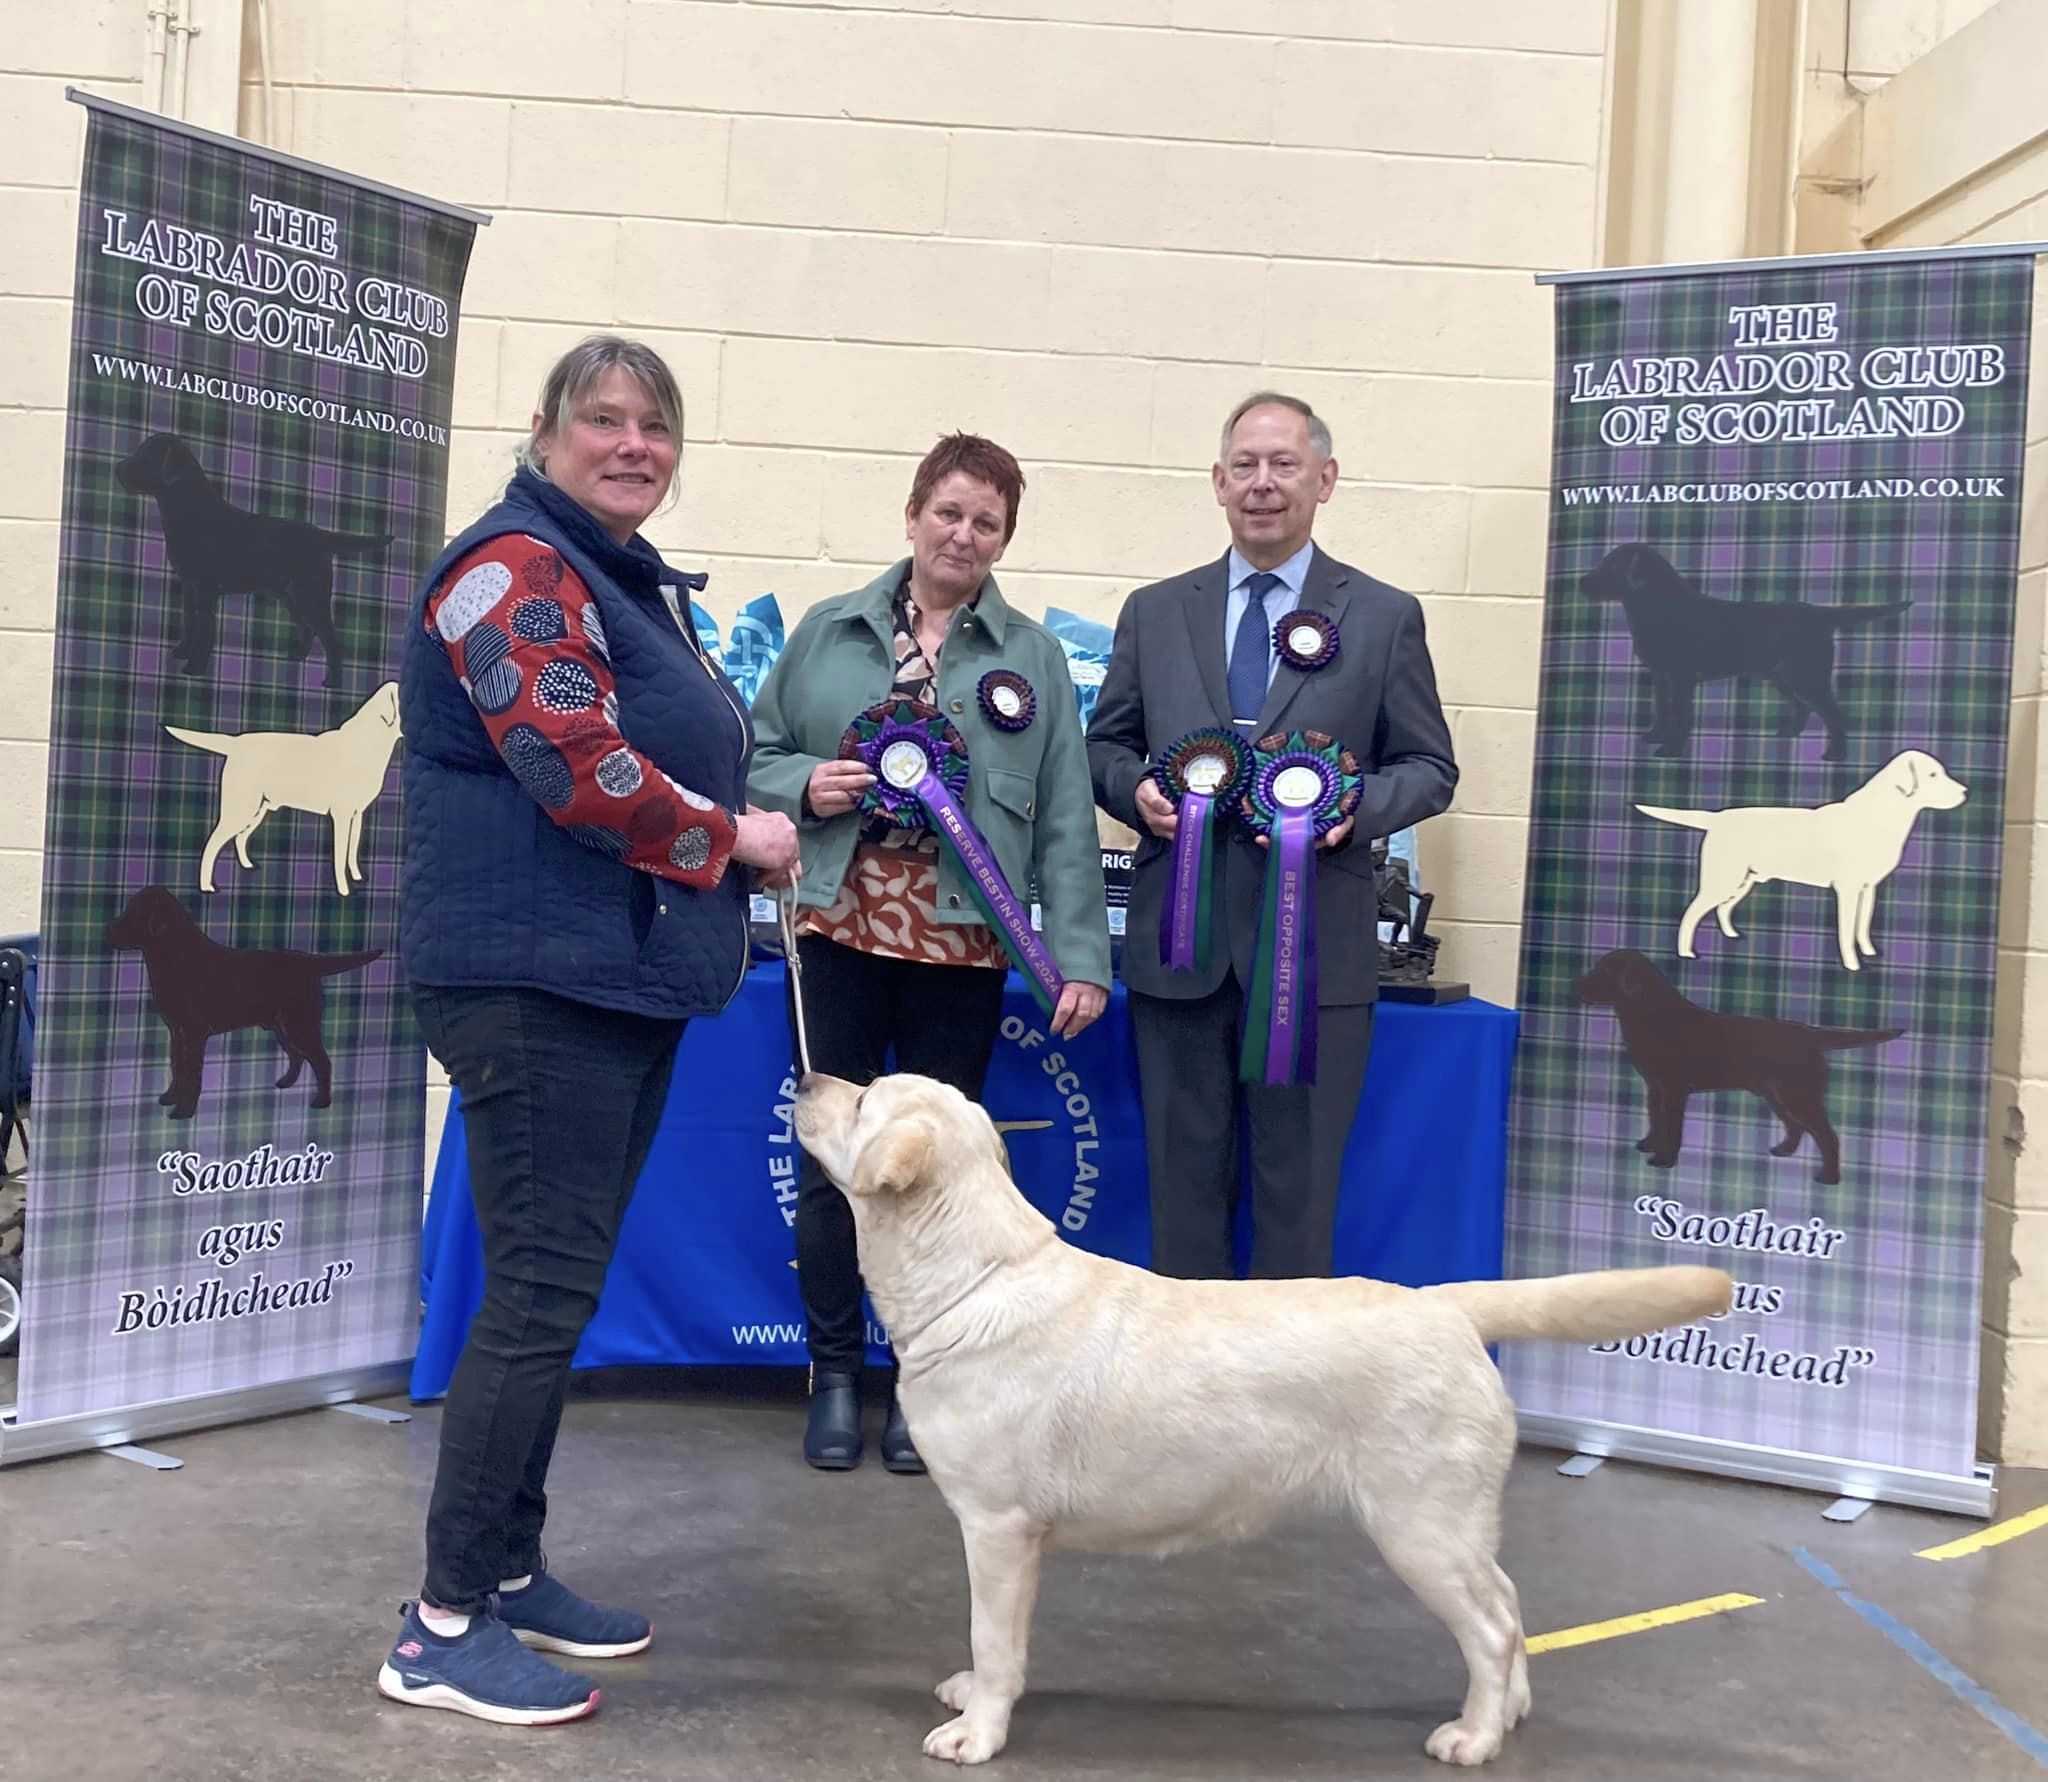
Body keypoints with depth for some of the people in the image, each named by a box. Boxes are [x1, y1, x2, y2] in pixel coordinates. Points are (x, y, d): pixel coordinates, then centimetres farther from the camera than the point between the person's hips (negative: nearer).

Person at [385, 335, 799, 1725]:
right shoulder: (518, 566, -11)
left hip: (626, 975, 10)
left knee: (559, 1287, 14)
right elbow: (574, 766, -22)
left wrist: (756, 815, 5)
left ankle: (511, 1570, 25)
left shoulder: (636, 582, 20)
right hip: (537, 976, -10)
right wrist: (730, 839, -10)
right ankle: (445, 1626, 2)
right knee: (541, 1290, -8)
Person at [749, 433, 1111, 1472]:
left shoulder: (1031, 656, 6)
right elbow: (758, 752, 12)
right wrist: (804, 785, -11)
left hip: (962, 944, 0)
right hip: (843, 927, 1)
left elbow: (1064, 819, 1)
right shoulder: (829, 632, 8)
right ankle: (835, 1374, 21)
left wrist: (1081, 957, -4)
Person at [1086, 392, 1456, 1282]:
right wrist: (1136, 790, -7)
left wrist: (1358, 809, -14)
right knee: (1185, 1173, 10)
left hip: (1316, 949, -2)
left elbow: (1429, 765, 6)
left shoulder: (1385, 617, 5)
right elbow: (1105, 743, 15)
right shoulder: (1154, 612, 10)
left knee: (1298, 1178, 4)